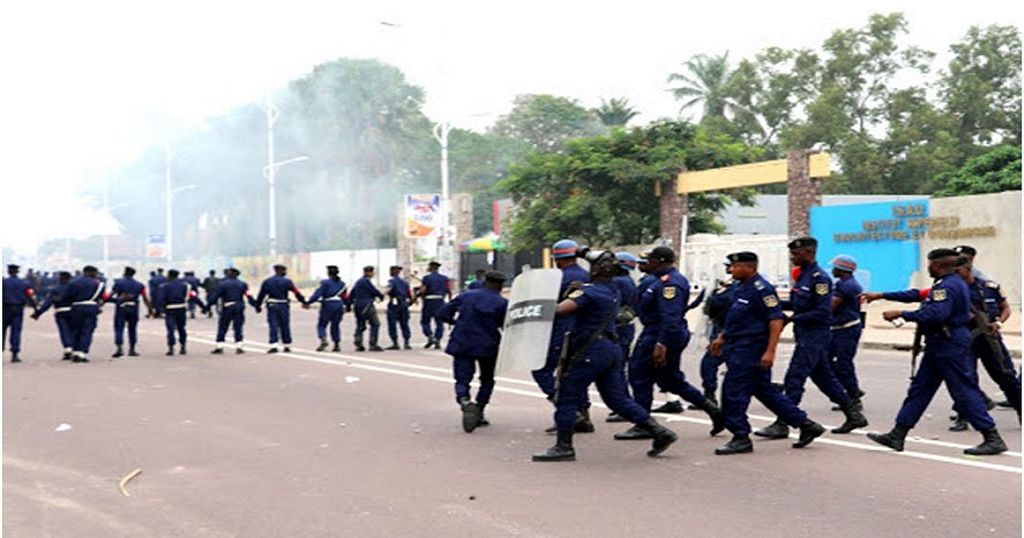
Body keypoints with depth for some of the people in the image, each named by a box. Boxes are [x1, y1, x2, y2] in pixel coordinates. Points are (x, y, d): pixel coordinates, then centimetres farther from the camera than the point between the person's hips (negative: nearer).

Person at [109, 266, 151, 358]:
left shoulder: (119, 282, -1)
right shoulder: (139, 285, 8)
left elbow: (111, 294, -7)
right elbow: (145, 299, 5)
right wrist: (149, 308, 10)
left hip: (121, 308, -3)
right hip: (134, 309, 3)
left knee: (119, 328, -2)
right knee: (132, 329, 11)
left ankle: (119, 349, -16)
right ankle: (132, 350, 16)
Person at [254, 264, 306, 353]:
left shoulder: (267, 282, 5)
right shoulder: (287, 281, -1)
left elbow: (261, 295, 6)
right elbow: (297, 293, 0)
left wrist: (257, 306, 14)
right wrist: (304, 301, 9)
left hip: (271, 306, 1)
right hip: (283, 306, -1)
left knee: (273, 326, -2)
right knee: (285, 326, 9)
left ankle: (273, 346, -13)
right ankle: (287, 345, 16)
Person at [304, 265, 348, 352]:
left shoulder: (325, 282, -4)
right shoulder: (342, 284, 12)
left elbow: (317, 294, -12)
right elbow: (345, 297, 16)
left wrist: (308, 303, -12)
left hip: (328, 305, -5)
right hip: (339, 306, 5)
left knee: (321, 325, 4)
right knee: (335, 325, 14)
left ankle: (323, 340, -19)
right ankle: (337, 344, 10)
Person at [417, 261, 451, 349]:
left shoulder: (427, 277, -4)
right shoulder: (444, 278, 9)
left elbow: (422, 290, -13)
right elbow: (449, 291, 3)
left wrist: (416, 295, 3)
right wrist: (450, 302, 11)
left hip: (429, 301, -4)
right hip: (440, 302, 4)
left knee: (425, 321, 8)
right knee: (439, 323, 7)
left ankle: (430, 337, -9)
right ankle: (437, 341, 1)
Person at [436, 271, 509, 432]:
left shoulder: (466, 296, 3)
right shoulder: (502, 303, -3)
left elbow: (441, 314, 1)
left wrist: (455, 322, 18)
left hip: (462, 345, 1)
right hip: (487, 346, -1)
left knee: (462, 379, 2)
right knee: (487, 380, 19)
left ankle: (465, 401, -29)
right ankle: (478, 414, 14)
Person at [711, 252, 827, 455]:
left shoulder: (761, 289, -15)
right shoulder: (738, 287, 14)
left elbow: (776, 321, -19)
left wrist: (770, 351, -24)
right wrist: (721, 337, 20)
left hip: (751, 349, -10)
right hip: (739, 347, 10)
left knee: (733, 391, -7)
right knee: (765, 391, 13)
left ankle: (740, 438, 3)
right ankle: (806, 425, 22)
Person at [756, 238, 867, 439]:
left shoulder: (819, 278, -16)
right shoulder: (802, 275, 13)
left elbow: (822, 312, -21)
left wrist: (792, 319, -21)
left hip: (814, 337, -10)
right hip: (806, 336, 10)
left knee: (793, 379, -8)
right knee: (824, 378, 16)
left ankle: (781, 425, -4)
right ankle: (854, 415, 26)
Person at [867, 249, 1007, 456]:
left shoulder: (947, 286, -17)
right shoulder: (953, 283, 17)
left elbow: (936, 314, -31)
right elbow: (918, 295, 23)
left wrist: (901, 314, -25)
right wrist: (882, 296, 25)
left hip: (949, 345, -11)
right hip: (940, 345, 11)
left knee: (964, 392, -5)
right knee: (919, 388, 10)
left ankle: (993, 439, 3)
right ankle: (897, 436, 13)